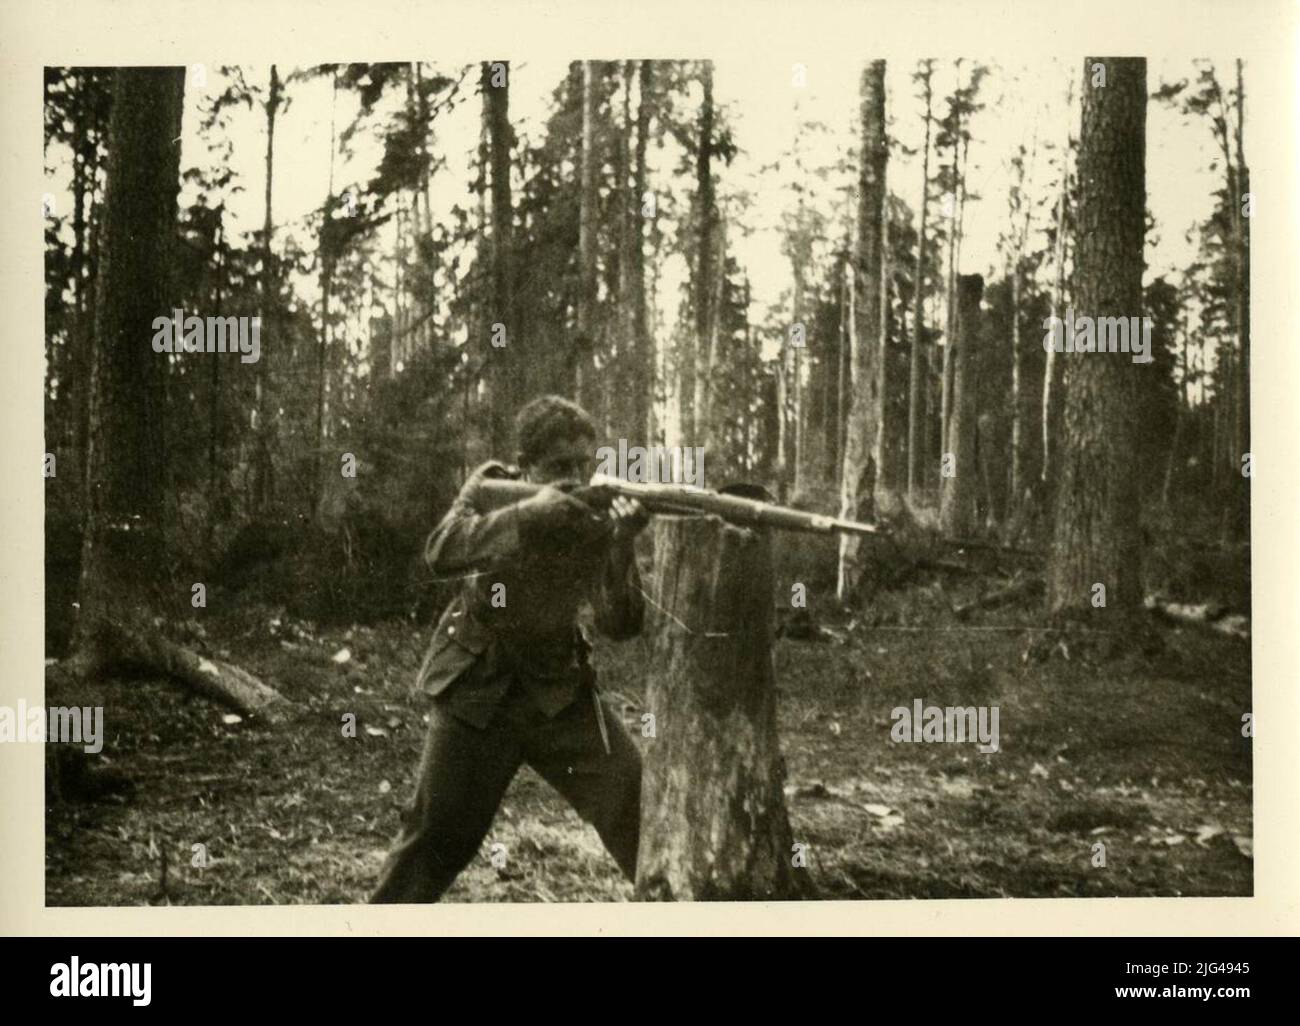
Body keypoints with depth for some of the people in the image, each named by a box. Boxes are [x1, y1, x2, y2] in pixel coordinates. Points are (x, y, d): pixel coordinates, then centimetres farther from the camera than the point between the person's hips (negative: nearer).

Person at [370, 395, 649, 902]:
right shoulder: (494, 487, -8)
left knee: (641, 806, -8)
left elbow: (620, 624, -17)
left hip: (558, 689, 1)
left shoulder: (597, 520, -9)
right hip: (477, 688, -1)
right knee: (437, 836, 2)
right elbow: (439, 552, -24)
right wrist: (527, 513, -34)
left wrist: (621, 544, -33)